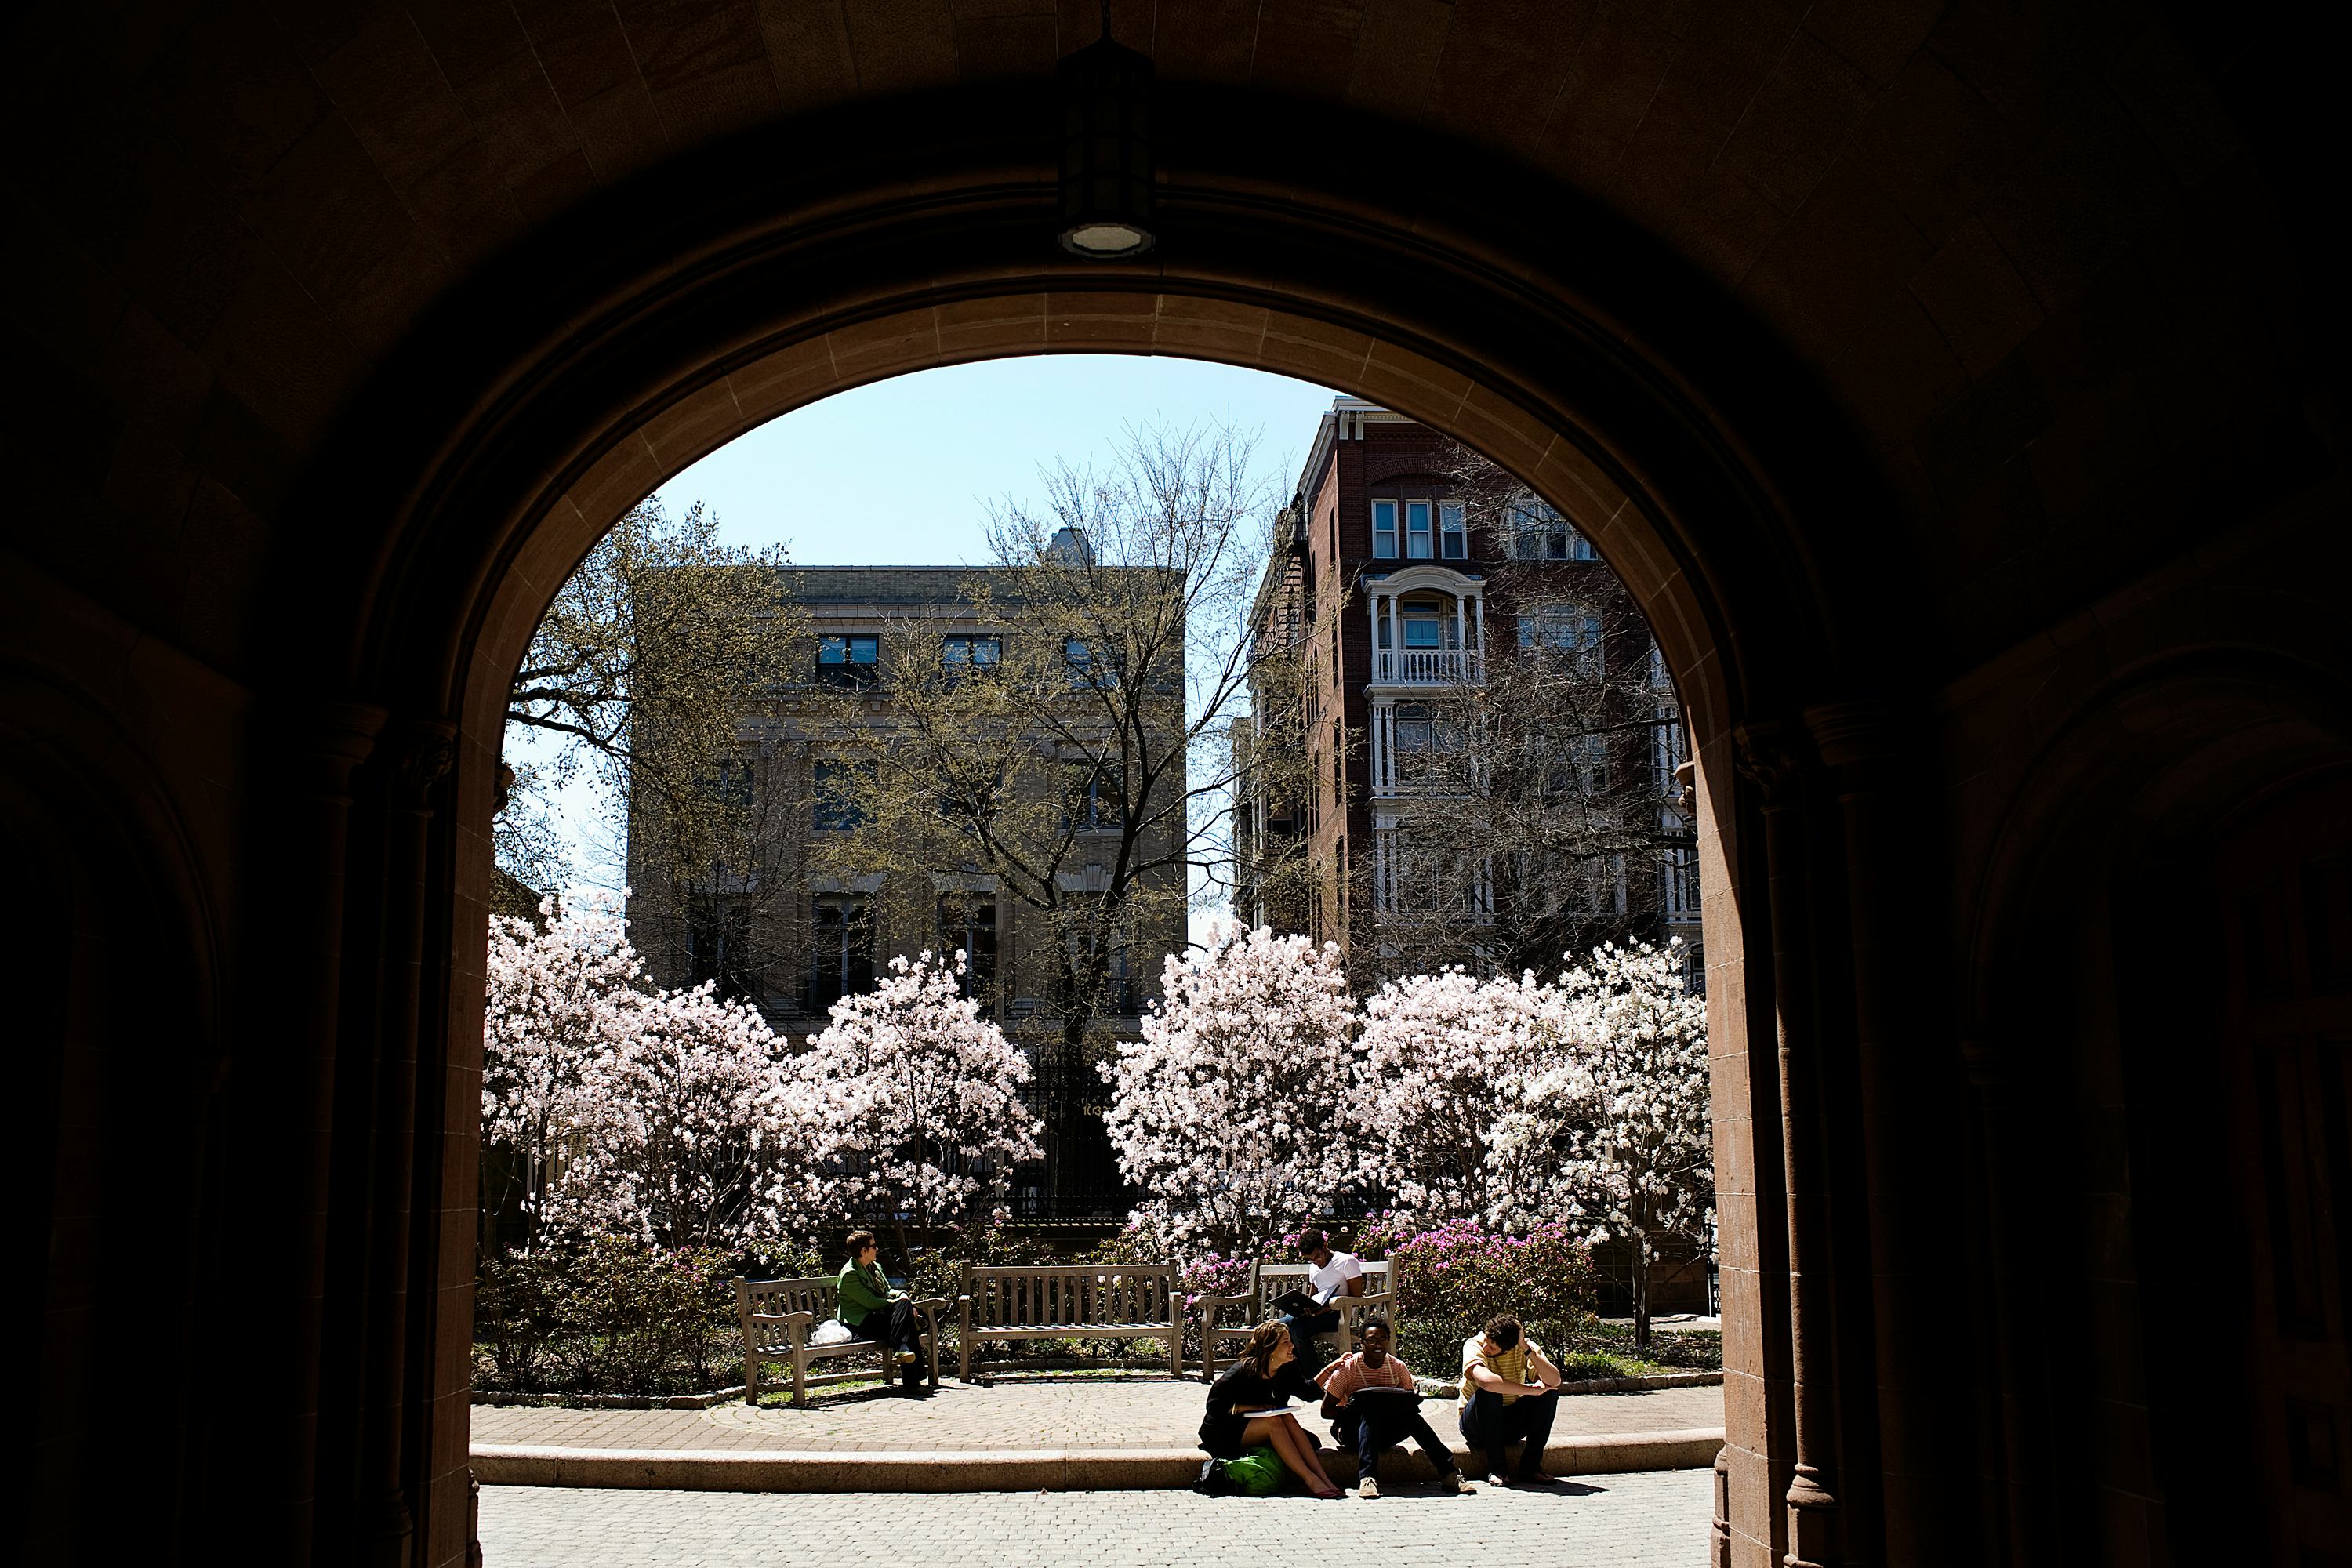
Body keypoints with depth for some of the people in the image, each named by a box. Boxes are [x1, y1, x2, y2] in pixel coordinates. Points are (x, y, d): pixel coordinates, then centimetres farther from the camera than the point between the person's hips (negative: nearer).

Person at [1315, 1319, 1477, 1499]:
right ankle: (1367, 1477, -46)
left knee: (1410, 1415, -27)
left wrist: (1402, 1407, -19)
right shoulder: (1347, 1368, -7)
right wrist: (1352, 1411, -24)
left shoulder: (1398, 1368, 2)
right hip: (1353, 1431, -3)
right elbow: (1326, 1410, -7)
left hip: (1385, 1432, 3)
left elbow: (1410, 1402, 5)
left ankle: (1449, 1472, -32)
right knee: (1370, 1410, -34)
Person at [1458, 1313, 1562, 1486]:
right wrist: (1532, 1390, -33)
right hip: (1476, 1425, -3)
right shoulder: (1474, 1346, -20)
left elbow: (1554, 1381, -25)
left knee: (1550, 1392, -18)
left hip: (1511, 1425, 3)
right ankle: (1495, 1469, -22)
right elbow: (1487, 1381, -40)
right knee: (1489, 1394, -34)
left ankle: (1530, 1467, -14)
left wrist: (1527, 1348, -31)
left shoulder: (1526, 1348, -10)